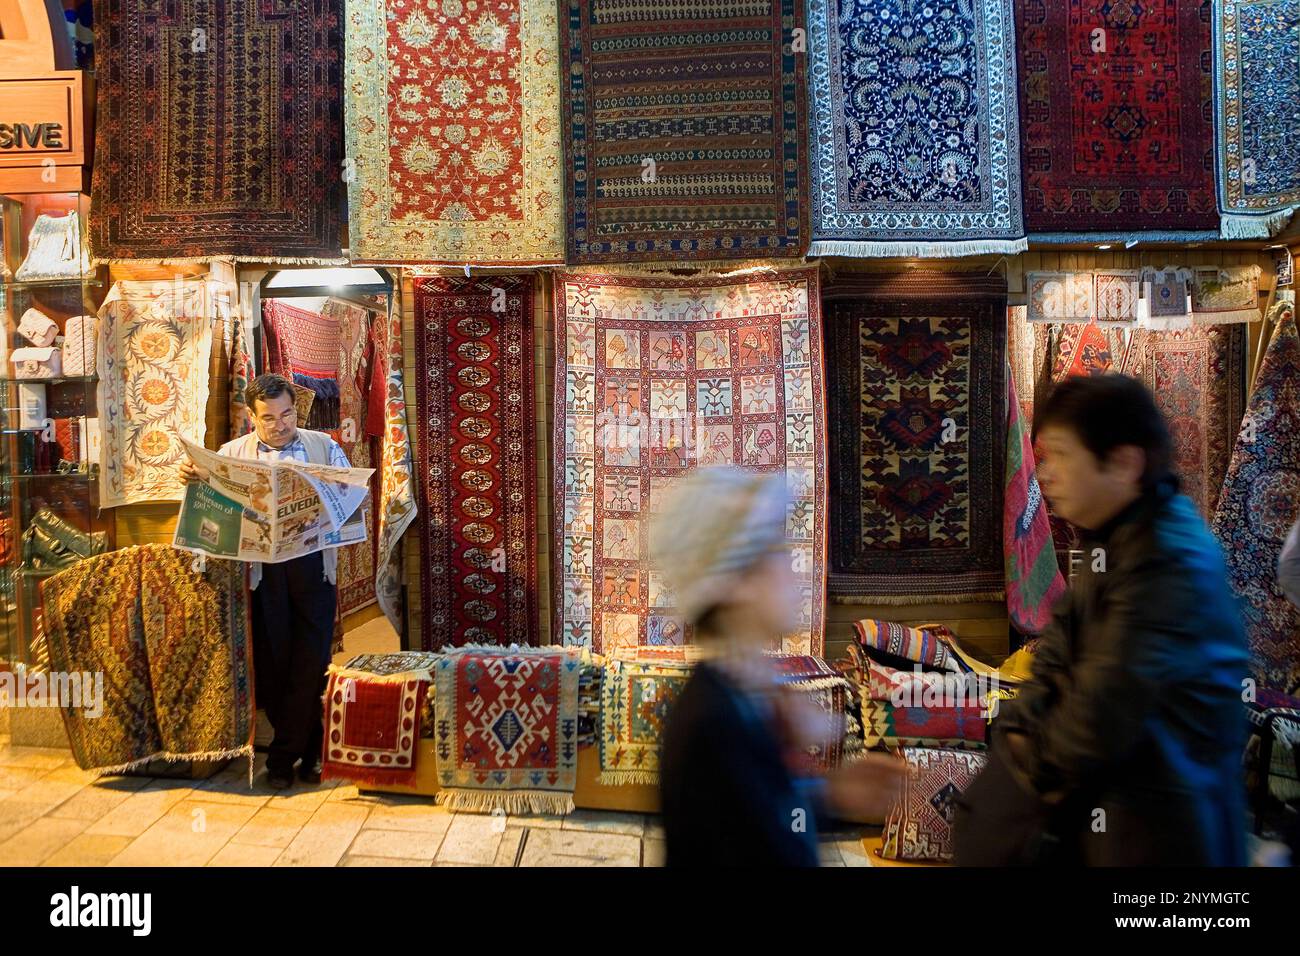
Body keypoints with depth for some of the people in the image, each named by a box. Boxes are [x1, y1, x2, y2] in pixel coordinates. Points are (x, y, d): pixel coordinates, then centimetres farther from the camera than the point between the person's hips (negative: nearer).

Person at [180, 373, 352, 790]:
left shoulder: (323, 447, 9)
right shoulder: (233, 453, 10)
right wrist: (192, 477, -18)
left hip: (313, 563, 0)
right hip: (262, 567, 1)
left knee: (311, 660, -2)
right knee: (272, 660, 4)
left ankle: (283, 755, 13)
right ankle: (307, 747, 19)